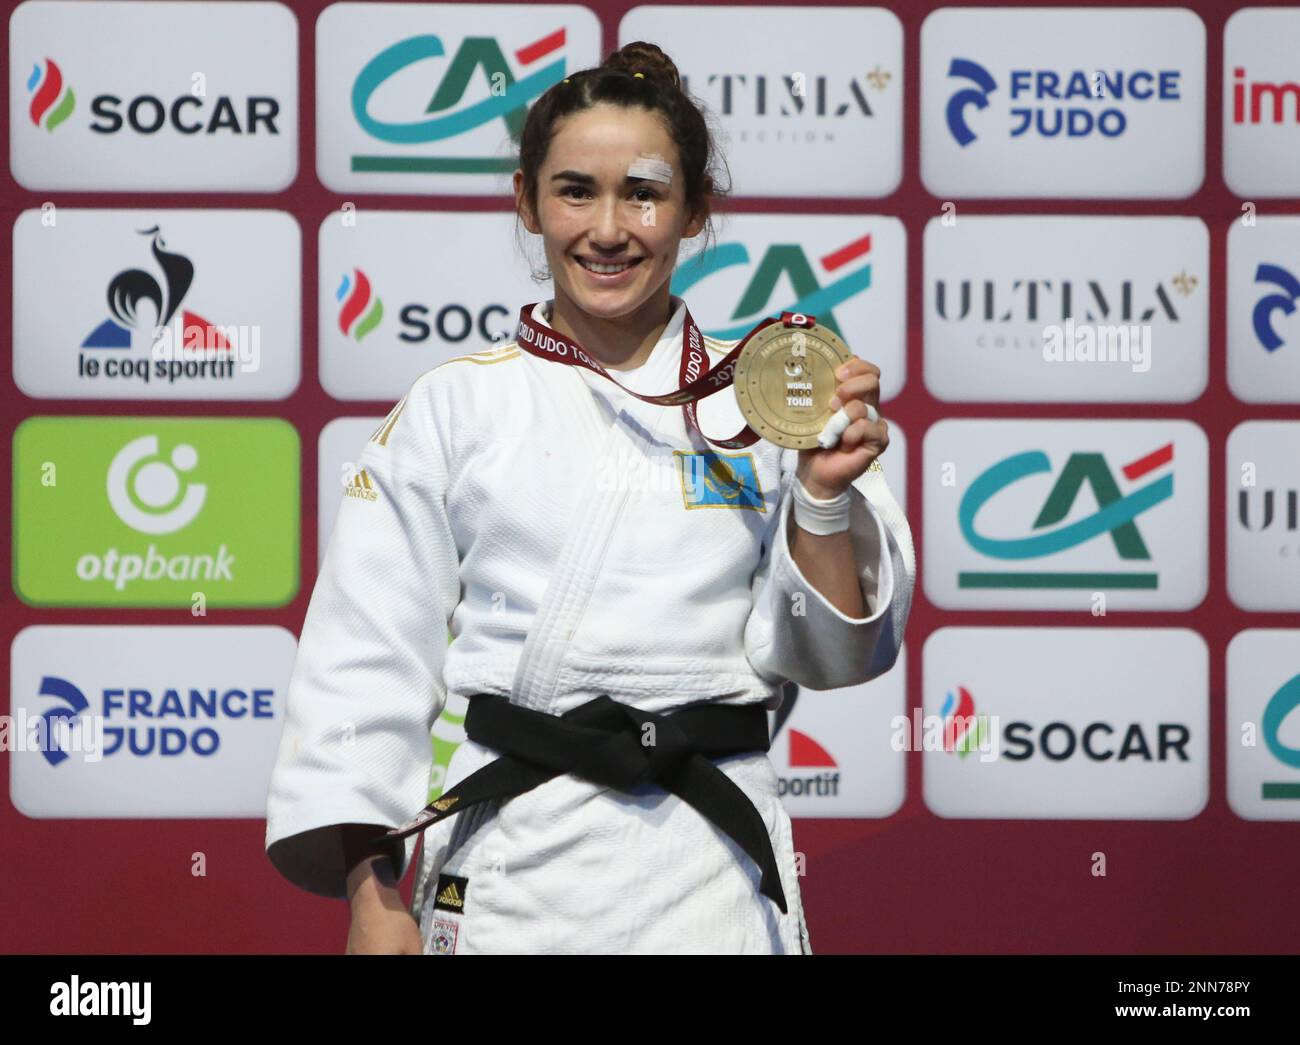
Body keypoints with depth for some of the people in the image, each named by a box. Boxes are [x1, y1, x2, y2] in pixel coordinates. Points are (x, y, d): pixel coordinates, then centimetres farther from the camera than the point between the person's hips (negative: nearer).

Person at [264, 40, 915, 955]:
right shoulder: (454, 408, 1)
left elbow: (832, 655, 3)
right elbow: (368, 657, 0)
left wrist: (825, 497, -13)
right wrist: (371, 893, -6)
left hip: (712, 863, 0)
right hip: (512, 867, 0)